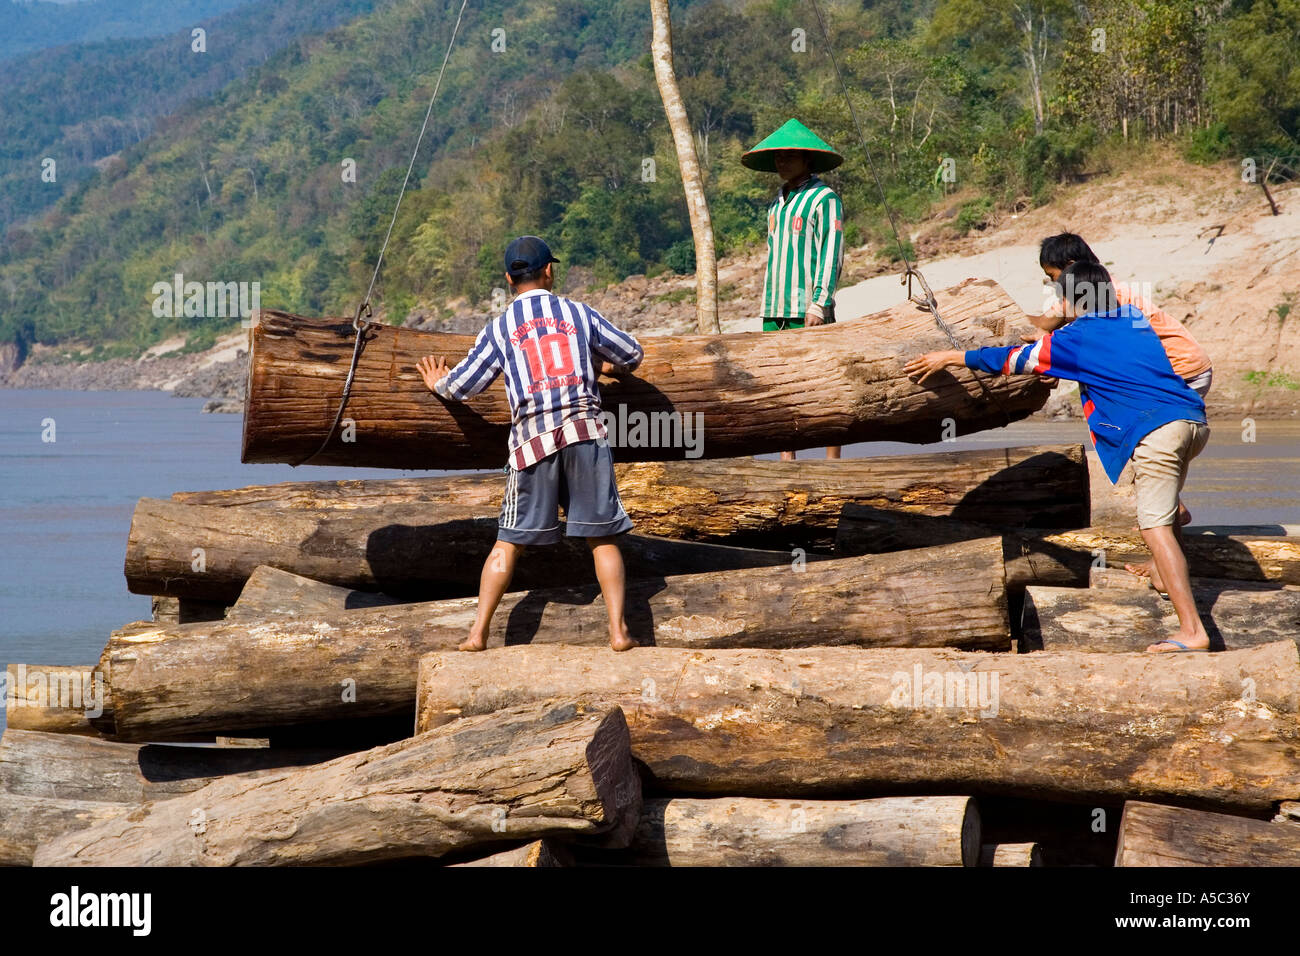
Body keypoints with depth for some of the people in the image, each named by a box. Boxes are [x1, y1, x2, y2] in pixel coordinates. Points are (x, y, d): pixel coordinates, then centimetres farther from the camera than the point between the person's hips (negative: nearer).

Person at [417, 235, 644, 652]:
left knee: (510, 540, 6)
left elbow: (463, 385, 10)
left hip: (532, 439, 0)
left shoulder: (499, 328, 8)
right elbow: (632, 354, 20)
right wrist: (603, 365, 43)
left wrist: (439, 384, 33)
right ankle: (618, 631, 0)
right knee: (602, 536, 6)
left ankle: (478, 633, 4)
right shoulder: (579, 313, 11)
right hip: (586, 430, 0)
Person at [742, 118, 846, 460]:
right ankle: (786, 460, 10)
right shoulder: (777, 203, 19)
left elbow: (831, 256, -11)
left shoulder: (824, 200, -5)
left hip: (809, 310, -8)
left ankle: (832, 462, -3)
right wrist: (769, 303, 17)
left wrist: (818, 304, -18)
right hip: (775, 311, 8)